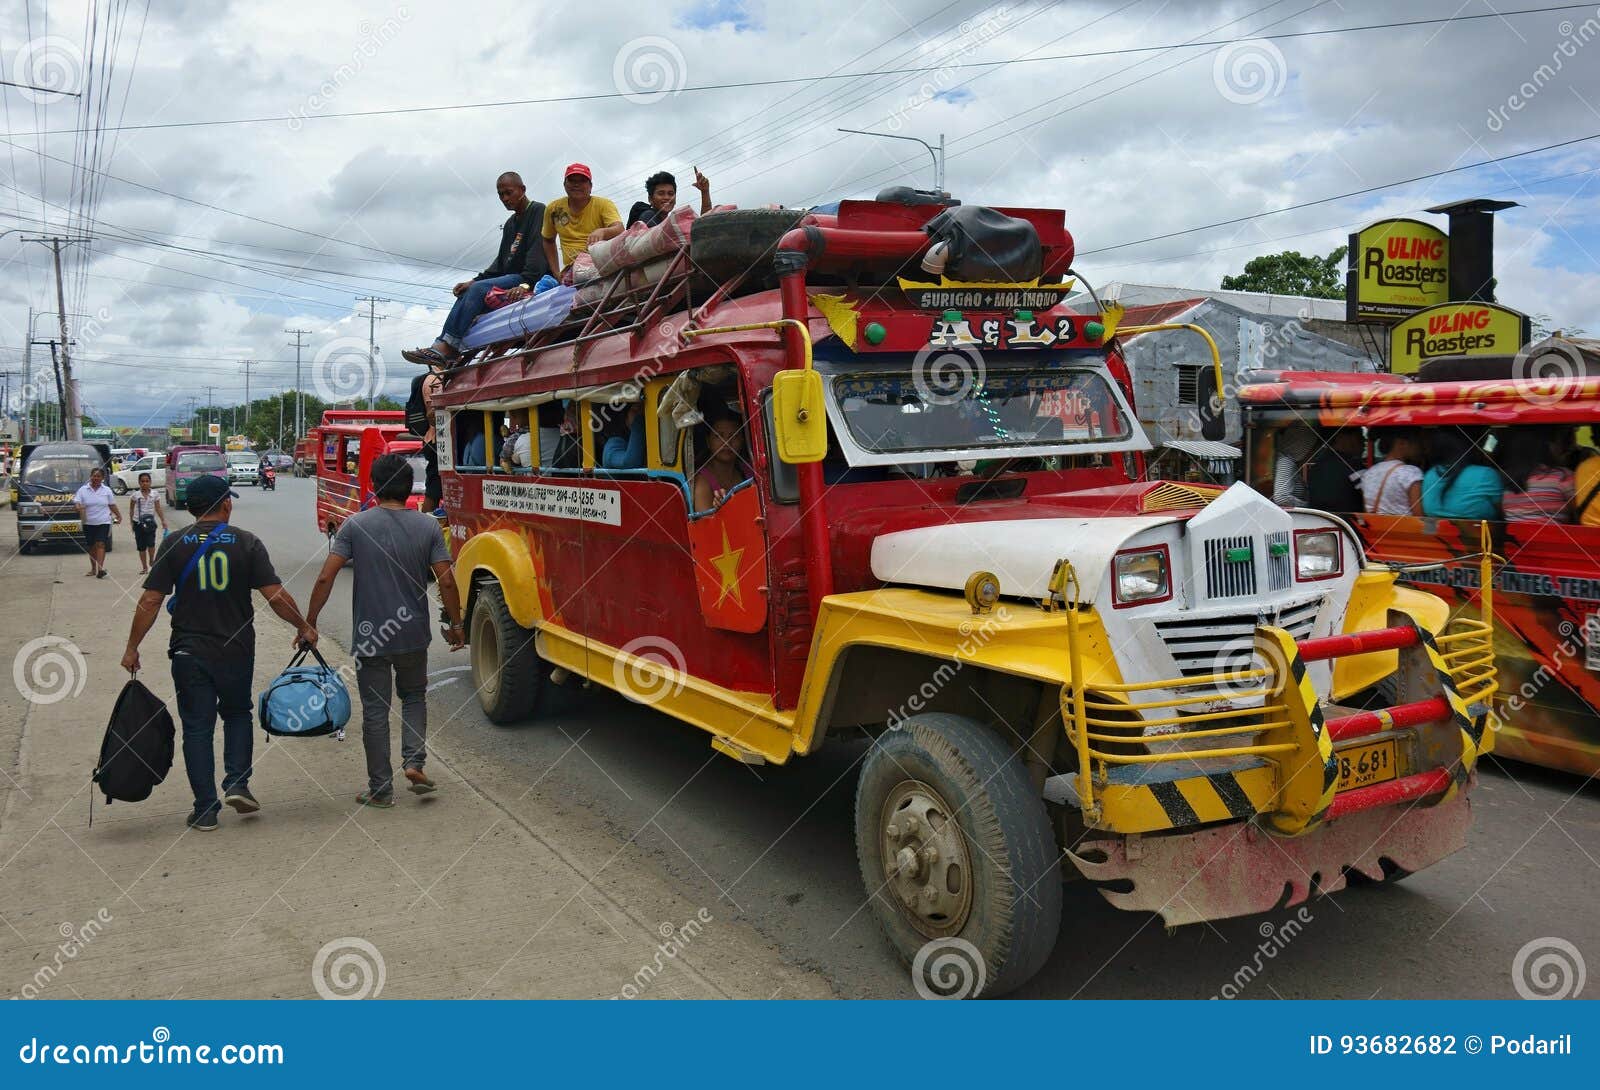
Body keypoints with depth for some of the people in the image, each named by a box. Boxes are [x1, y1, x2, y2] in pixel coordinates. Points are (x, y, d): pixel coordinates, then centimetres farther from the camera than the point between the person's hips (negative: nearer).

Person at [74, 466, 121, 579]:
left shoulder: (107, 491, 7)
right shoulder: (83, 490, 3)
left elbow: (112, 505, 13)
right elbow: (77, 504, -3)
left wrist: (118, 516, 7)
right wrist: (79, 509, -24)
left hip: (103, 522, -1)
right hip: (88, 523, 1)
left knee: (100, 544, -13)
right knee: (92, 546, 9)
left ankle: (100, 568, -21)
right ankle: (93, 569, 20)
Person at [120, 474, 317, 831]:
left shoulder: (173, 545, -3)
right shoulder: (246, 543, -5)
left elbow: (150, 601, -4)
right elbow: (275, 595, -10)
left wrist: (132, 647, 5)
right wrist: (303, 628, 3)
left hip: (189, 653, 0)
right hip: (236, 650, 0)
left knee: (197, 727, 8)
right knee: (237, 714, 22)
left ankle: (205, 810, 10)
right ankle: (237, 783, 8)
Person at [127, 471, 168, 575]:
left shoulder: (154, 495, 3)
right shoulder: (136, 495, 1)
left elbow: (158, 509, 6)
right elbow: (131, 509, 7)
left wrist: (163, 520, -2)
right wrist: (131, 522, 2)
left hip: (150, 522, 0)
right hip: (138, 522, 0)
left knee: (151, 543, -17)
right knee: (141, 547, 4)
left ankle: (151, 560, 10)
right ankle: (144, 567, 13)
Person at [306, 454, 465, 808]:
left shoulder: (356, 525, -7)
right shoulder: (427, 527, -4)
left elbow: (326, 577, -11)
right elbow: (446, 581, -8)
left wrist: (310, 623, -2)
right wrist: (456, 625, 4)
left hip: (369, 636, -1)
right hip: (414, 635, 2)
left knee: (375, 710, 9)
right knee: (414, 697, 24)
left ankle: (380, 789, 14)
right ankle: (414, 761, 5)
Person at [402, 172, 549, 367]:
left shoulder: (538, 212, -3)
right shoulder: (510, 223, 25)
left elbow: (538, 250, -18)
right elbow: (501, 261, 21)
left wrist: (526, 284, -30)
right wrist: (475, 280, 6)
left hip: (529, 280, -9)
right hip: (510, 277, 9)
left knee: (479, 289, -25)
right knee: (467, 293, -6)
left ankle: (446, 348, -30)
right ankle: (442, 347, -21)